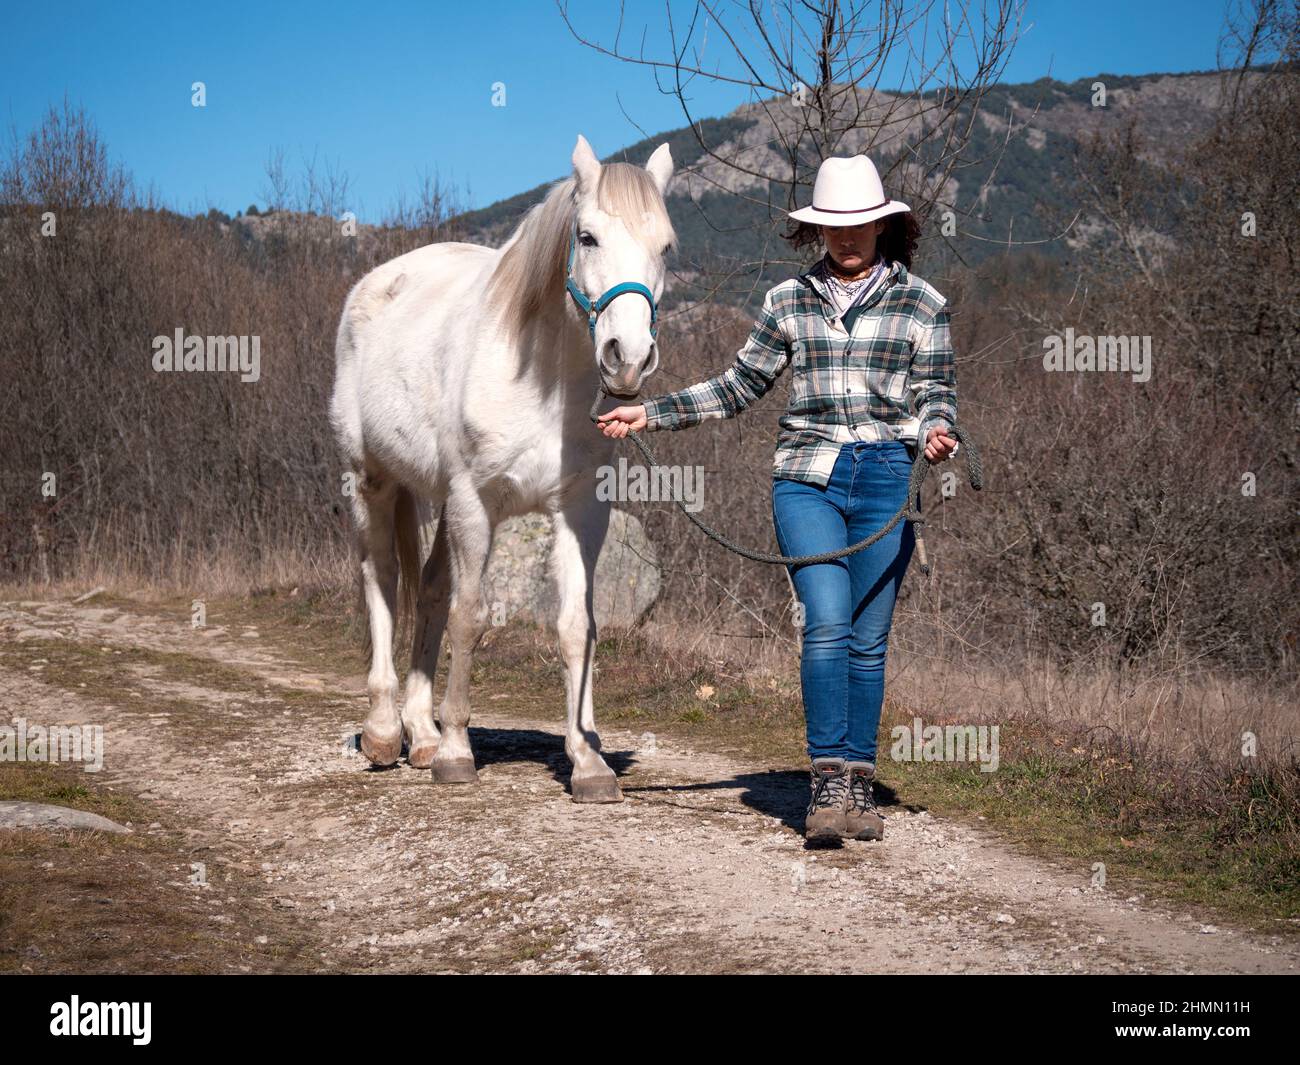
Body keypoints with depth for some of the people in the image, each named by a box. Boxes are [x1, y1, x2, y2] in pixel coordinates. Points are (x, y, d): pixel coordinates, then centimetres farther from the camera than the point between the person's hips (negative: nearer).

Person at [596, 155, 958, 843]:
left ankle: (858, 787, 11)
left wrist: (934, 431, -18)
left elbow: (936, 392, 5)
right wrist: (651, 414, 10)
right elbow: (740, 386, 16)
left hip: (889, 480, 0)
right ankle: (828, 783, -10)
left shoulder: (921, 304, 7)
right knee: (827, 625, -14)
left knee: (868, 639, 3)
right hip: (807, 478, 0)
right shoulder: (788, 302, 11)